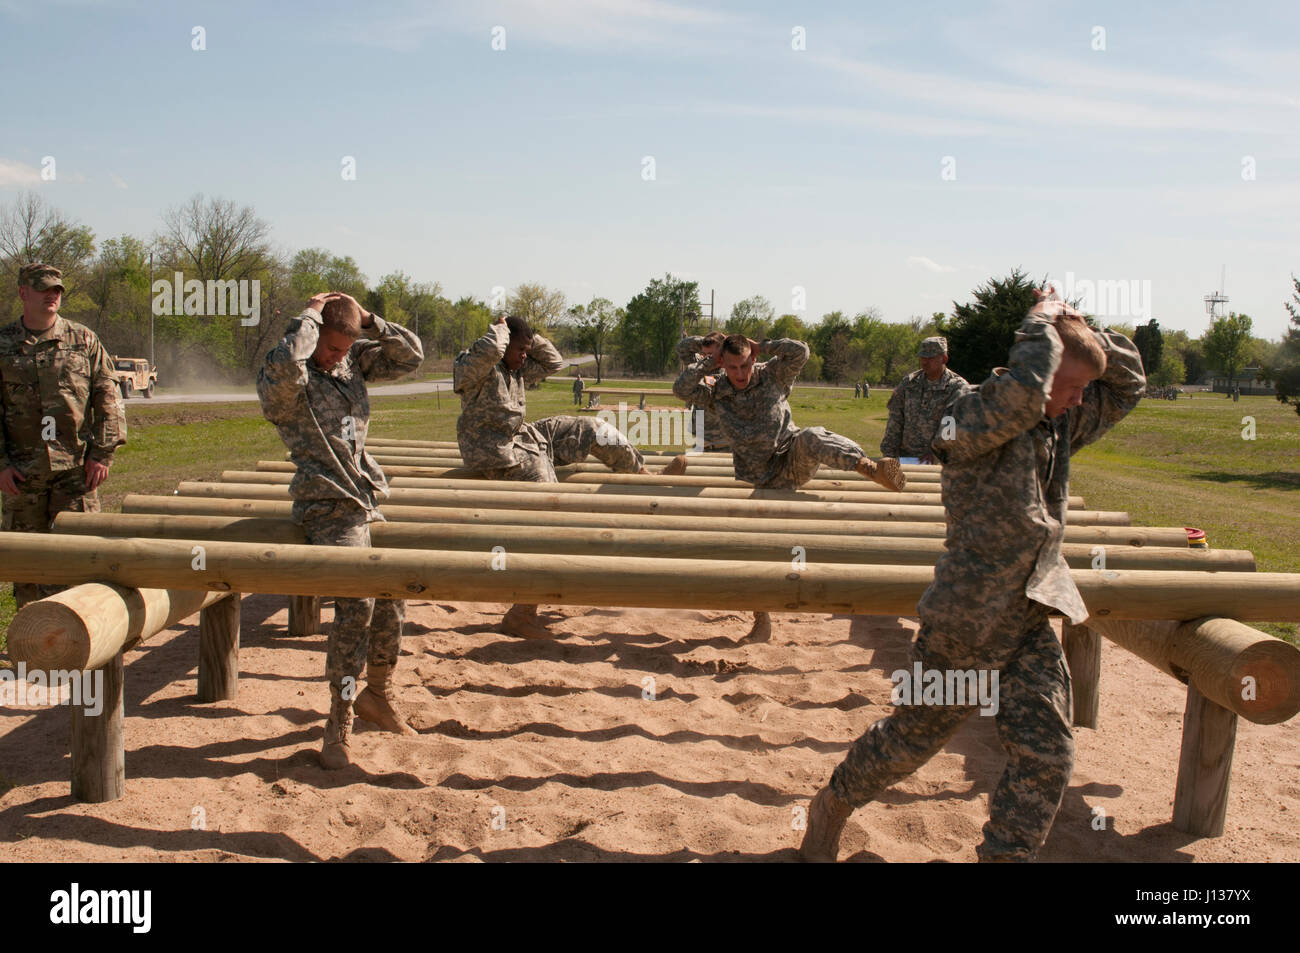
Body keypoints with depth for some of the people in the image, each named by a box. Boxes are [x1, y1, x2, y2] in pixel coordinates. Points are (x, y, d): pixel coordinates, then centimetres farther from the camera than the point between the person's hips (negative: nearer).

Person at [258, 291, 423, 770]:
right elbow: (285, 365, -35)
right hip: (329, 510, -7)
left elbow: (410, 355, 12)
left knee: (392, 598, 9)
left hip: (368, 503, 7)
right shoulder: (282, 381, -10)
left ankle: (378, 694, 33)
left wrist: (369, 323, -2)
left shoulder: (353, 361, 11)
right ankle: (339, 725, -8)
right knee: (356, 605, -21)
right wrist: (310, 315, -19)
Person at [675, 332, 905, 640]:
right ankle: (762, 621, 15)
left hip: (793, 461, -2)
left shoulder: (772, 376, -4)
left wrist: (760, 346, -12)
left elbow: (800, 352, -20)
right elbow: (681, 388, -15)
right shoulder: (716, 392, 0)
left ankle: (873, 468, -52)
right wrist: (709, 360, -11)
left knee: (811, 438, -37)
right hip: (761, 482, 3)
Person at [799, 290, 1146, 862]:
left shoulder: (1061, 424, 8)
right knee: (910, 740, 10)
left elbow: (1128, 383, 19)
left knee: (1046, 759, 1)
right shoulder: (974, 418, -16)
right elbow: (1022, 392, -37)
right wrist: (1042, 326, -20)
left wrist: (1085, 332, 2)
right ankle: (831, 808, 35)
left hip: (1032, 628, 7)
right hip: (966, 623, -7)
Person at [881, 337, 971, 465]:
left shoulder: (958, 387, -3)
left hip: (938, 460, -3)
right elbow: (895, 420, 11)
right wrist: (889, 453, 4)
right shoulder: (909, 383, 12)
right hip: (906, 456, 4)